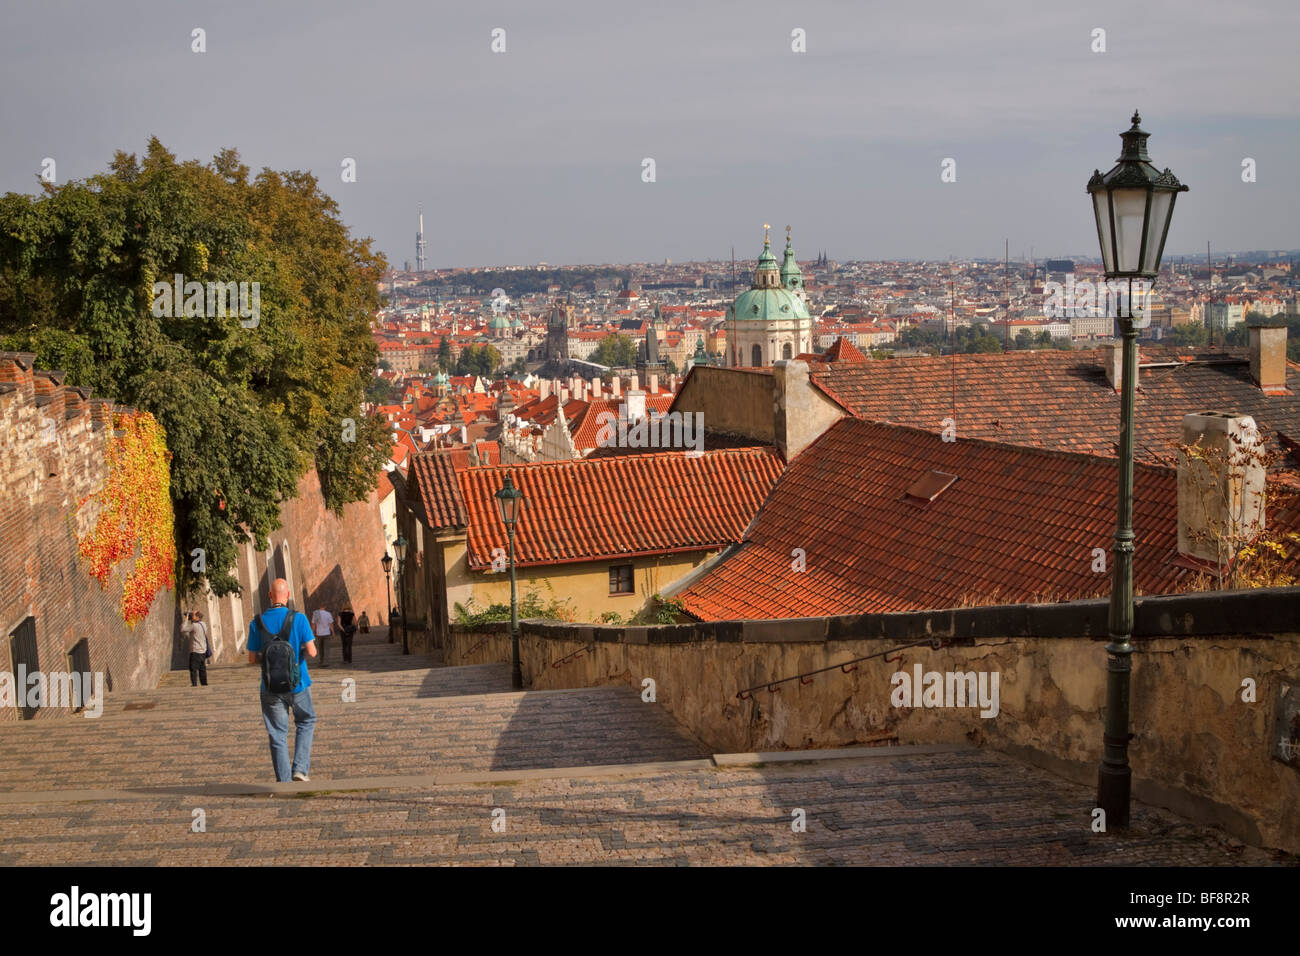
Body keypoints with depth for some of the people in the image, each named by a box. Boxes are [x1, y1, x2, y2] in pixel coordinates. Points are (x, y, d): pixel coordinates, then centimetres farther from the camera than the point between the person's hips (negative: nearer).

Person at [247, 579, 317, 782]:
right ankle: (300, 768, 7)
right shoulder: (298, 619, -11)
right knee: (306, 722, 21)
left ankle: (283, 781, 9)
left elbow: (252, 659, -1)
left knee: (277, 735, 8)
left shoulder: (257, 623, -4)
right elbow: (311, 652, -14)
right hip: (297, 684, -1)